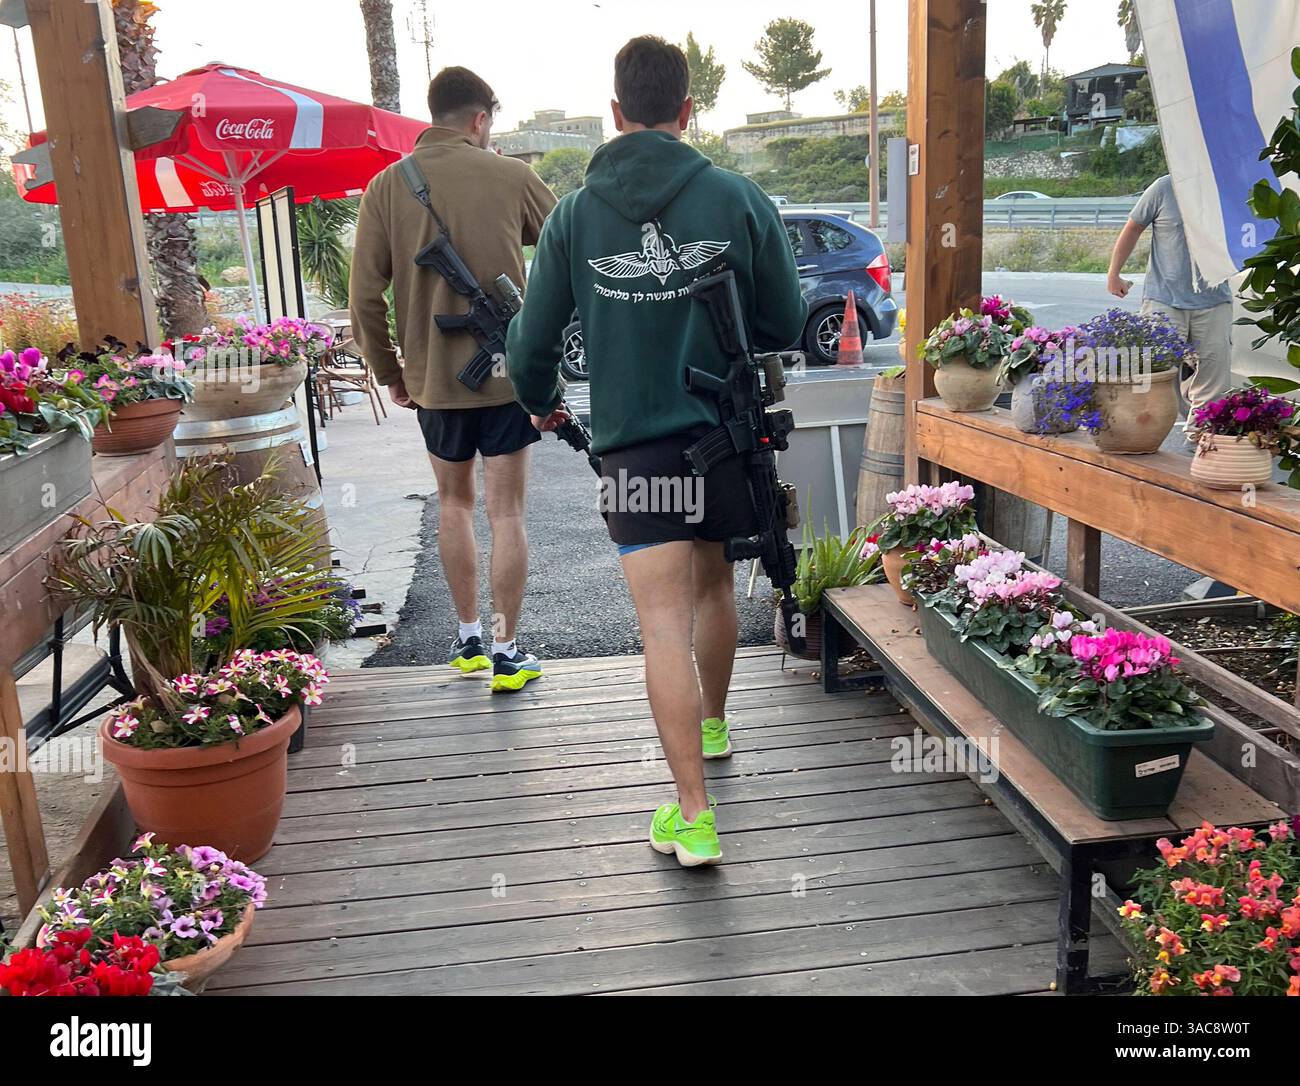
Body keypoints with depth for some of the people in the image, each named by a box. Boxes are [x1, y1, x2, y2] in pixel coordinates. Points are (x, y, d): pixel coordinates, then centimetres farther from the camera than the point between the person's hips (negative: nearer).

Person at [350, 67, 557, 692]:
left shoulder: (387, 187, 0)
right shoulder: (510, 177, -5)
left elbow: (365, 297, -2)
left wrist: (389, 372, 10)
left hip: (432, 379, 2)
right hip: (508, 371, -2)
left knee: (453, 504, 18)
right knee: (506, 513, 4)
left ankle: (468, 639, 26)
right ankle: (506, 653, 8)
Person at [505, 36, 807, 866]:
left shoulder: (576, 215, -1)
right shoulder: (739, 198, -3)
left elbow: (533, 343, 3)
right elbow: (787, 324, 1)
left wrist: (541, 404, 25)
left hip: (635, 445, -2)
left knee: (665, 620, -3)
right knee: (714, 584, 24)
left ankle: (693, 814, -6)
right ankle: (712, 724, 46)